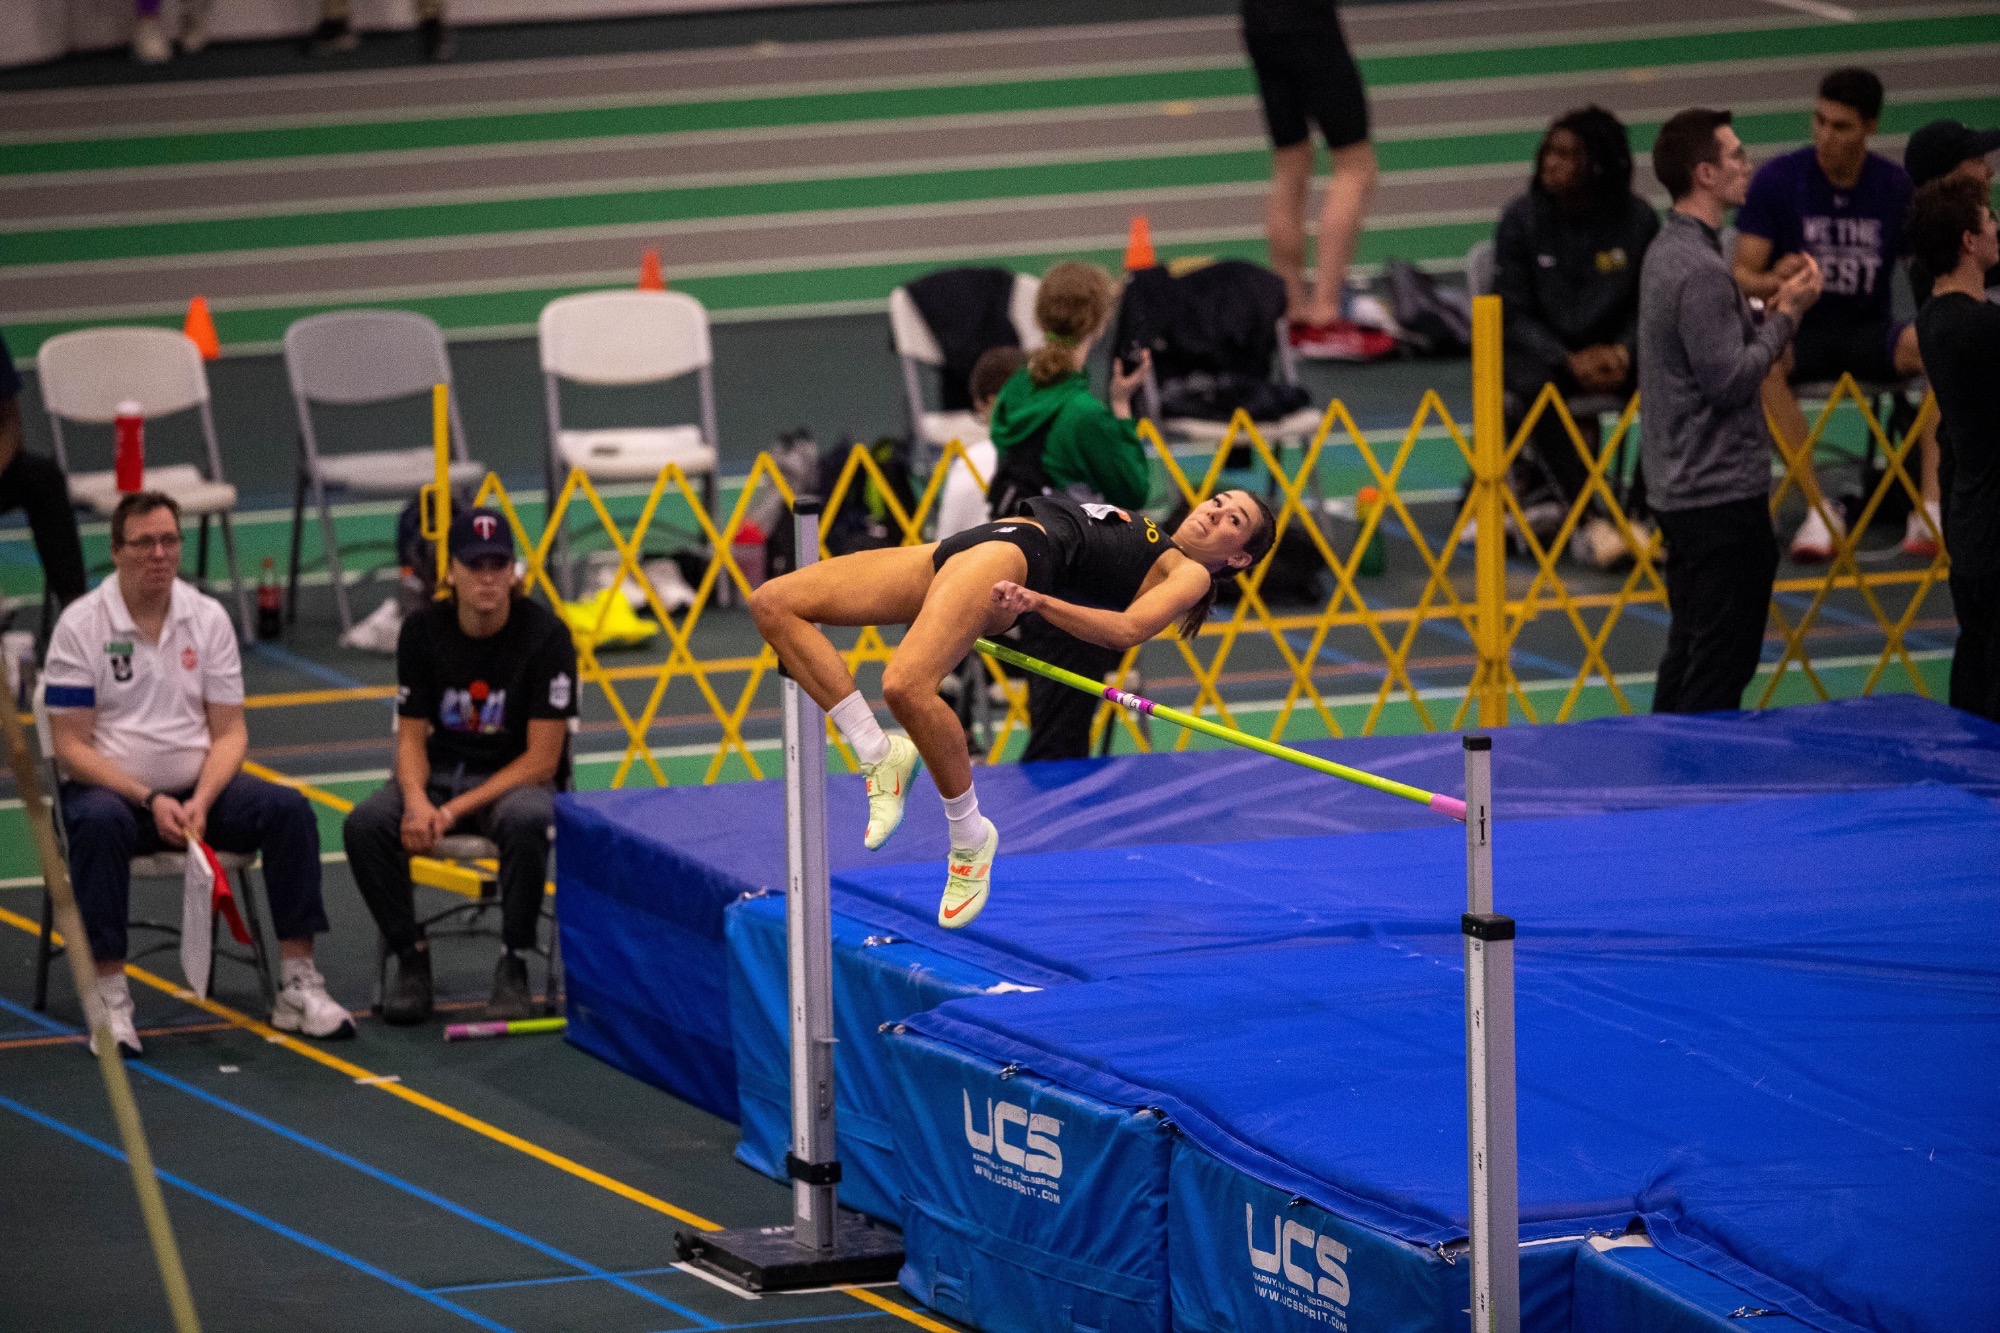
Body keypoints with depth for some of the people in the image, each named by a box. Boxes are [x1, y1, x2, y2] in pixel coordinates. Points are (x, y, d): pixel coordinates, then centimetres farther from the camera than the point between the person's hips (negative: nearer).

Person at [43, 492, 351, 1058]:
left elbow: (229, 732, 4)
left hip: (197, 789, 4)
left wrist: (200, 801, -15)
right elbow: (71, 746, -9)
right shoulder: (80, 625, -6)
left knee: (289, 809, -21)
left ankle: (298, 987, -16)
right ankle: (110, 999, -33)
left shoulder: (208, 618, 5)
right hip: (113, 790, -4)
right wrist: (150, 801, -20)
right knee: (98, 823, -38)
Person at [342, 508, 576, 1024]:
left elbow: (542, 759, -14)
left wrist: (454, 811, -22)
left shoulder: (545, 634, -14)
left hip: (516, 777, -3)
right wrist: (417, 801, -22)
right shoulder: (423, 631, -4)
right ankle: (411, 958, -9)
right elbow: (411, 736, 1)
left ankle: (513, 965, -21)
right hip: (441, 771, 3)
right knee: (365, 825, -27)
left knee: (525, 821, -39)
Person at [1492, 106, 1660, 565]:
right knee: (1535, 389, -36)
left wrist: (1622, 349, -17)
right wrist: (1569, 360, -20)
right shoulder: (1522, 218, -4)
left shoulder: (1638, 219, -1)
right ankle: (1590, 522, -36)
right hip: (1542, 350, -1)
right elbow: (1513, 313, -5)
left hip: (1611, 350, 1)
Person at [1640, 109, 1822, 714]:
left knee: (1689, 654, 16)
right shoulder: (1700, 269, -20)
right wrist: (1785, 314, -12)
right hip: (1723, 493, -11)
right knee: (1722, 665, -6)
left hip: (1680, 490, 11)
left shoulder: (1668, 252, 12)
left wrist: (1770, 310, 6)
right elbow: (1730, 379, -21)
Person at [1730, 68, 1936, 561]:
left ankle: (1931, 508, -31)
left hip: (1870, 331, 1)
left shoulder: (1896, 187, 0)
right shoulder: (1777, 179, -6)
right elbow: (1742, 275, -7)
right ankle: (1819, 511, -32)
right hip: (1797, 329, -1)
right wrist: (1774, 282, -31)